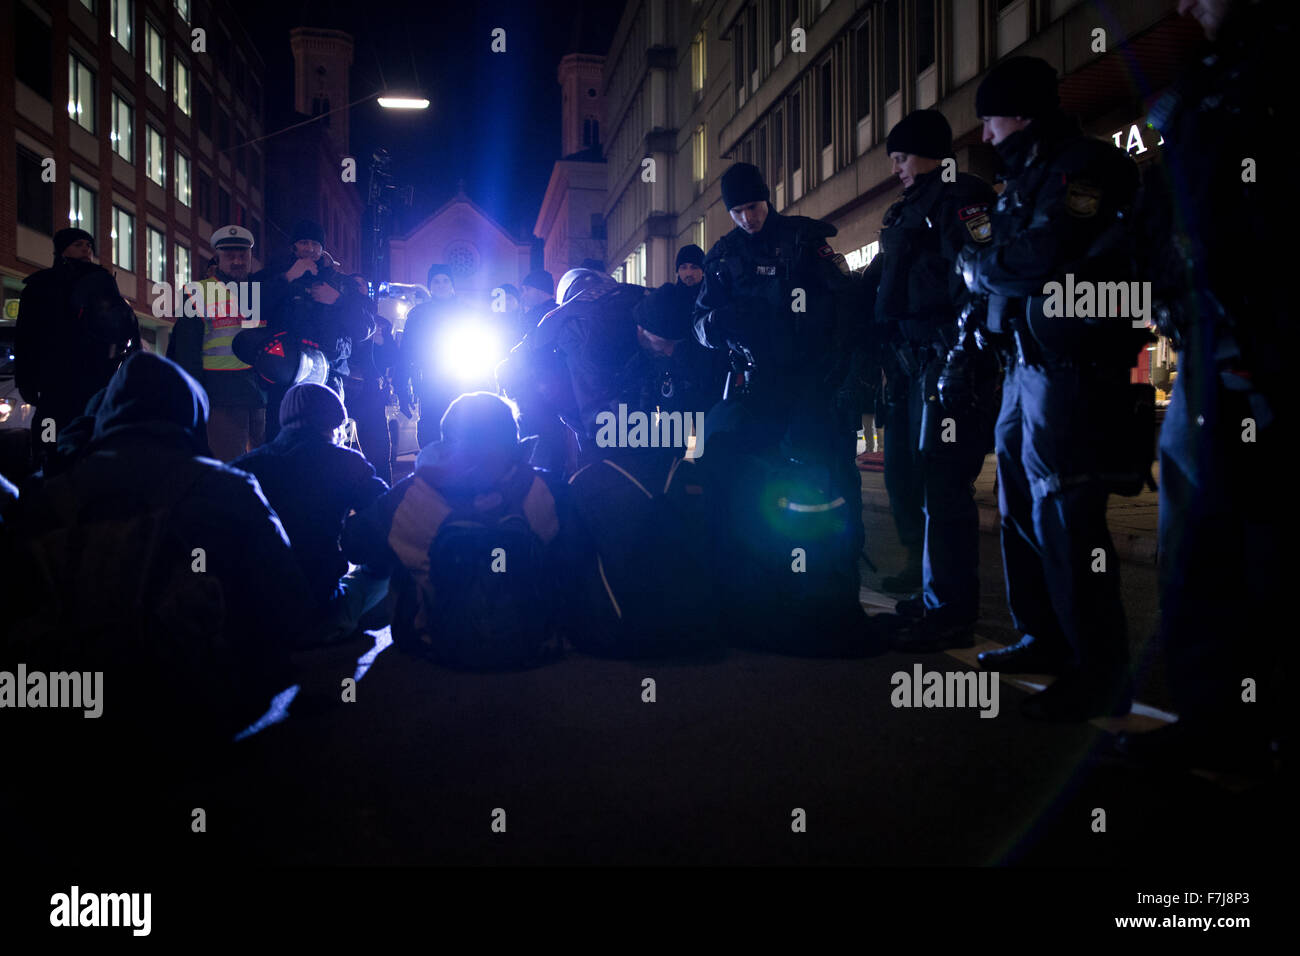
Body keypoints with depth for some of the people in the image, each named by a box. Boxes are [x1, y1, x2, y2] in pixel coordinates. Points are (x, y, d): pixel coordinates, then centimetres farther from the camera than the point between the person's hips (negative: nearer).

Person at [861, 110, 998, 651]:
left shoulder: (960, 197, -4)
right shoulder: (905, 212, 25)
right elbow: (882, 284, 26)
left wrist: (964, 359, -22)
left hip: (945, 357, -10)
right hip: (910, 362, 10)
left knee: (941, 482, -11)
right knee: (904, 473, 14)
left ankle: (950, 612, -5)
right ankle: (929, 580, 27)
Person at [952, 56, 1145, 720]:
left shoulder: (1082, 165, -8)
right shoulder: (1026, 178, 22)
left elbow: (1047, 254, -22)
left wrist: (977, 267, -6)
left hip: (1072, 361, -10)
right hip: (1029, 362, 10)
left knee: (1062, 509, -13)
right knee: (1020, 502, 14)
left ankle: (1101, 671, -7)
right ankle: (1046, 638, 25)